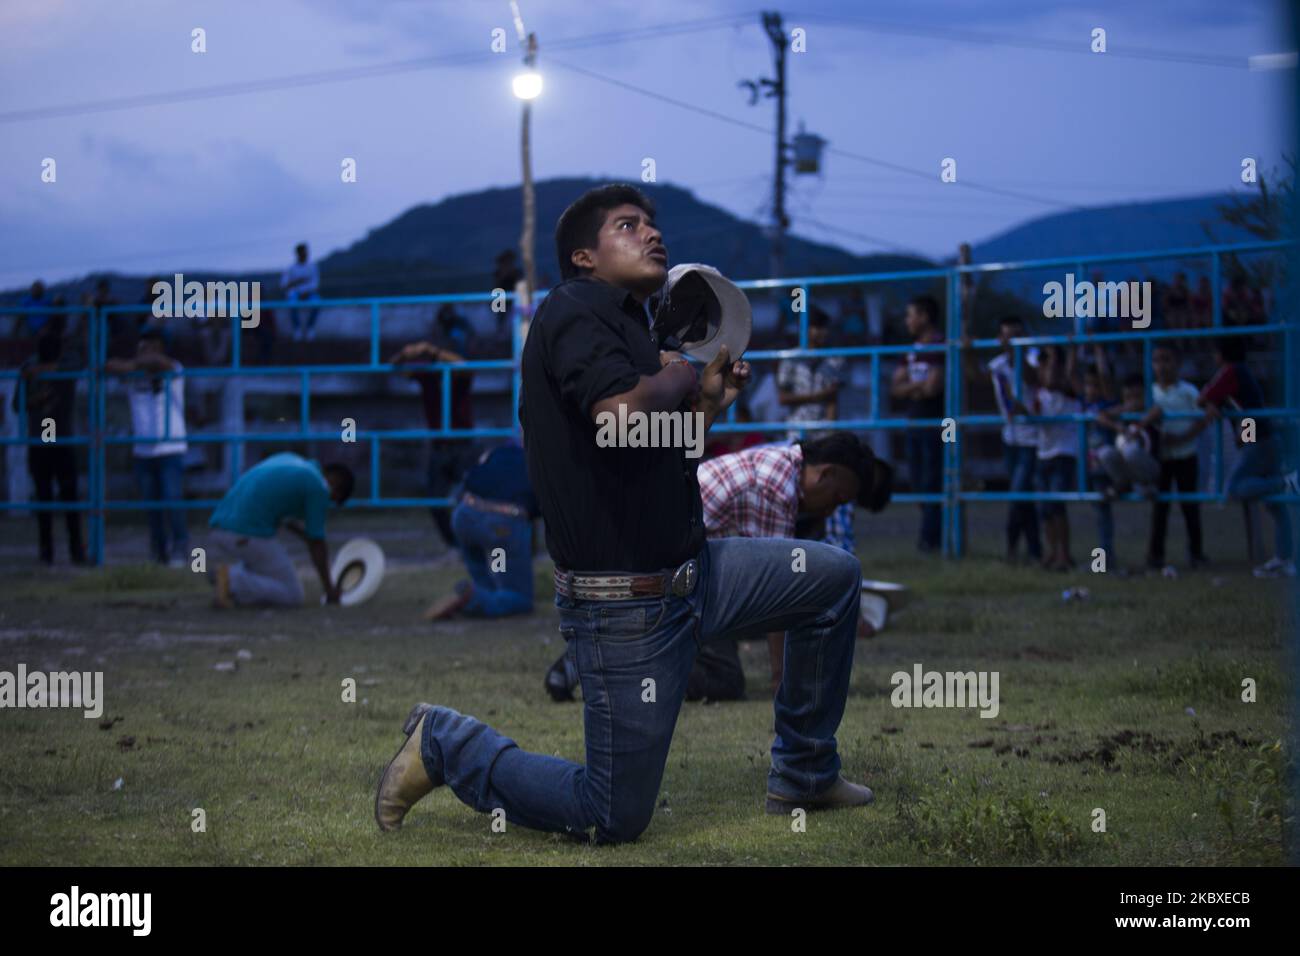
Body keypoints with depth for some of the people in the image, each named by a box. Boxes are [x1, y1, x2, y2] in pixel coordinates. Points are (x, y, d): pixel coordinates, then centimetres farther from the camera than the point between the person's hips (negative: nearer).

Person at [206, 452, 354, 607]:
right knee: (292, 596, 3)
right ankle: (232, 580, -14)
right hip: (249, 536, -8)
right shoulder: (319, 487, -1)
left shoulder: (289, 459, 24)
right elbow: (316, 544, 2)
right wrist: (328, 586, 15)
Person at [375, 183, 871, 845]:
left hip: (688, 575, 9)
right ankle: (445, 743, 15)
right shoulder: (576, 310, -13)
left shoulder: (623, 324, 15)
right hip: (626, 608, -9)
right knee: (617, 819, -2)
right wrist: (678, 373, -13)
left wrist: (707, 405, 12)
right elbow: (623, 414, -33)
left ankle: (804, 777, 22)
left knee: (834, 577, 12)